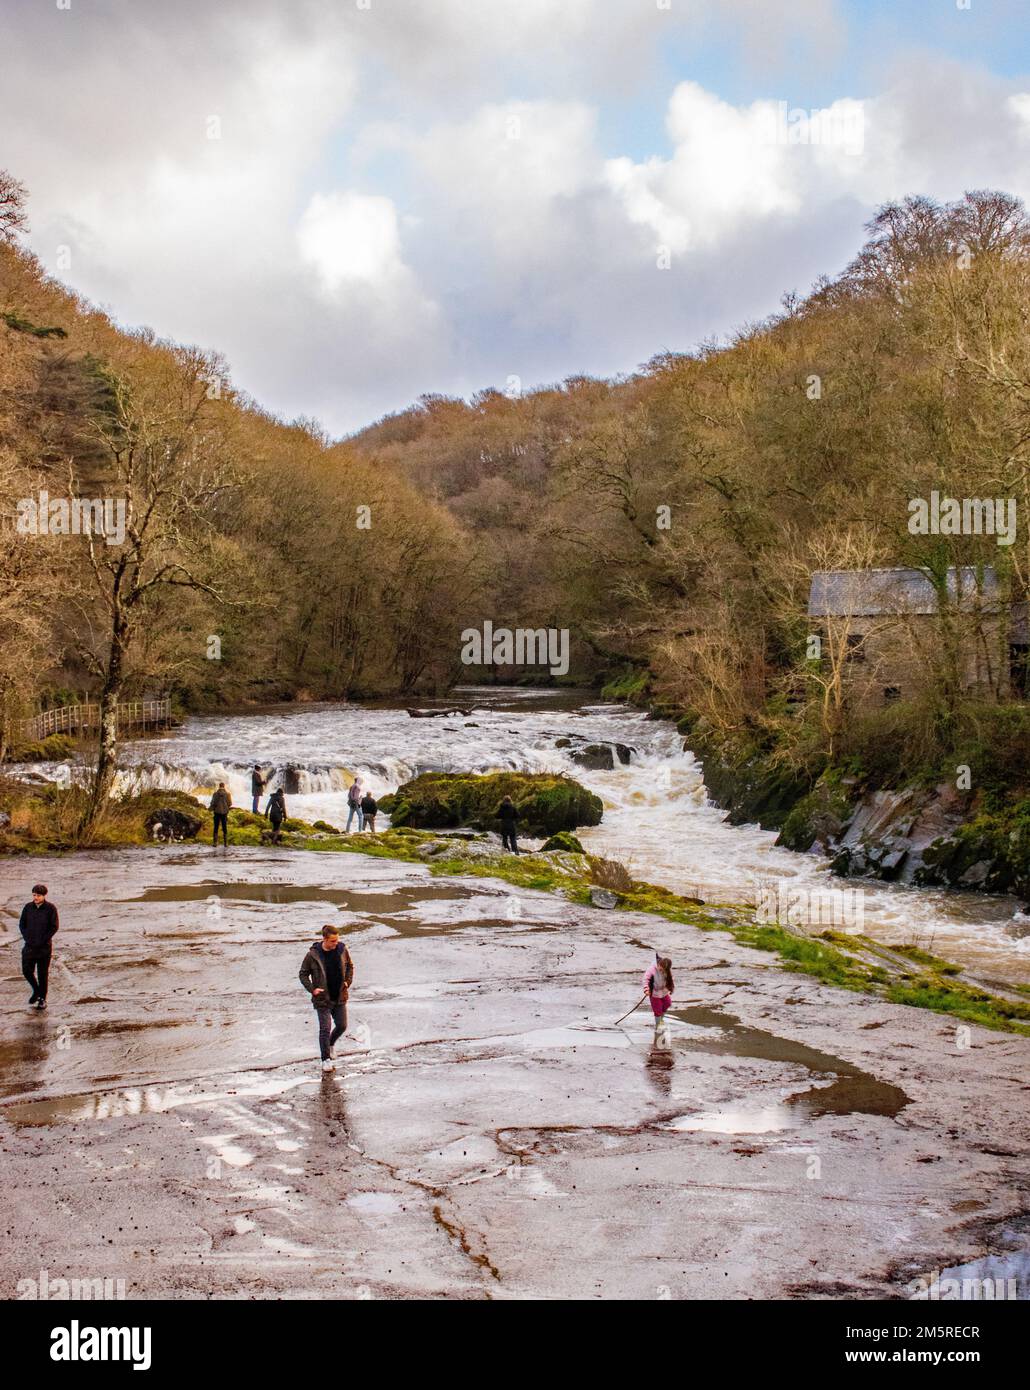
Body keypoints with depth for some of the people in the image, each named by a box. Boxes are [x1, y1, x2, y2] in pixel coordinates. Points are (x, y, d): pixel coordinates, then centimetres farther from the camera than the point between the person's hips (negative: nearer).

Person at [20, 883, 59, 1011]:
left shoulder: (50, 908, -6)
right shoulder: (28, 907, 2)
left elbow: (55, 926, -7)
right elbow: (21, 924, 8)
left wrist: (43, 940, -12)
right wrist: (27, 938, -4)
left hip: (44, 946, -3)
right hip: (30, 945, 3)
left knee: (42, 973, 2)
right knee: (27, 970, -5)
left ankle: (42, 999, 14)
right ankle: (36, 991, 21)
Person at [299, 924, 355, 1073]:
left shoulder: (342, 950, -5)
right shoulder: (313, 955, -14)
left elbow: (350, 966, 13)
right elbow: (303, 974, -3)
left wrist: (347, 981, 0)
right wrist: (312, 989, -14)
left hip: (340, 997, 4)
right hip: (323, 999, -4)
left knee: (342, 1026, 9)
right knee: (325, 1028, -6)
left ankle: (330, 1044, 39)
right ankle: (326, 1059, 6)